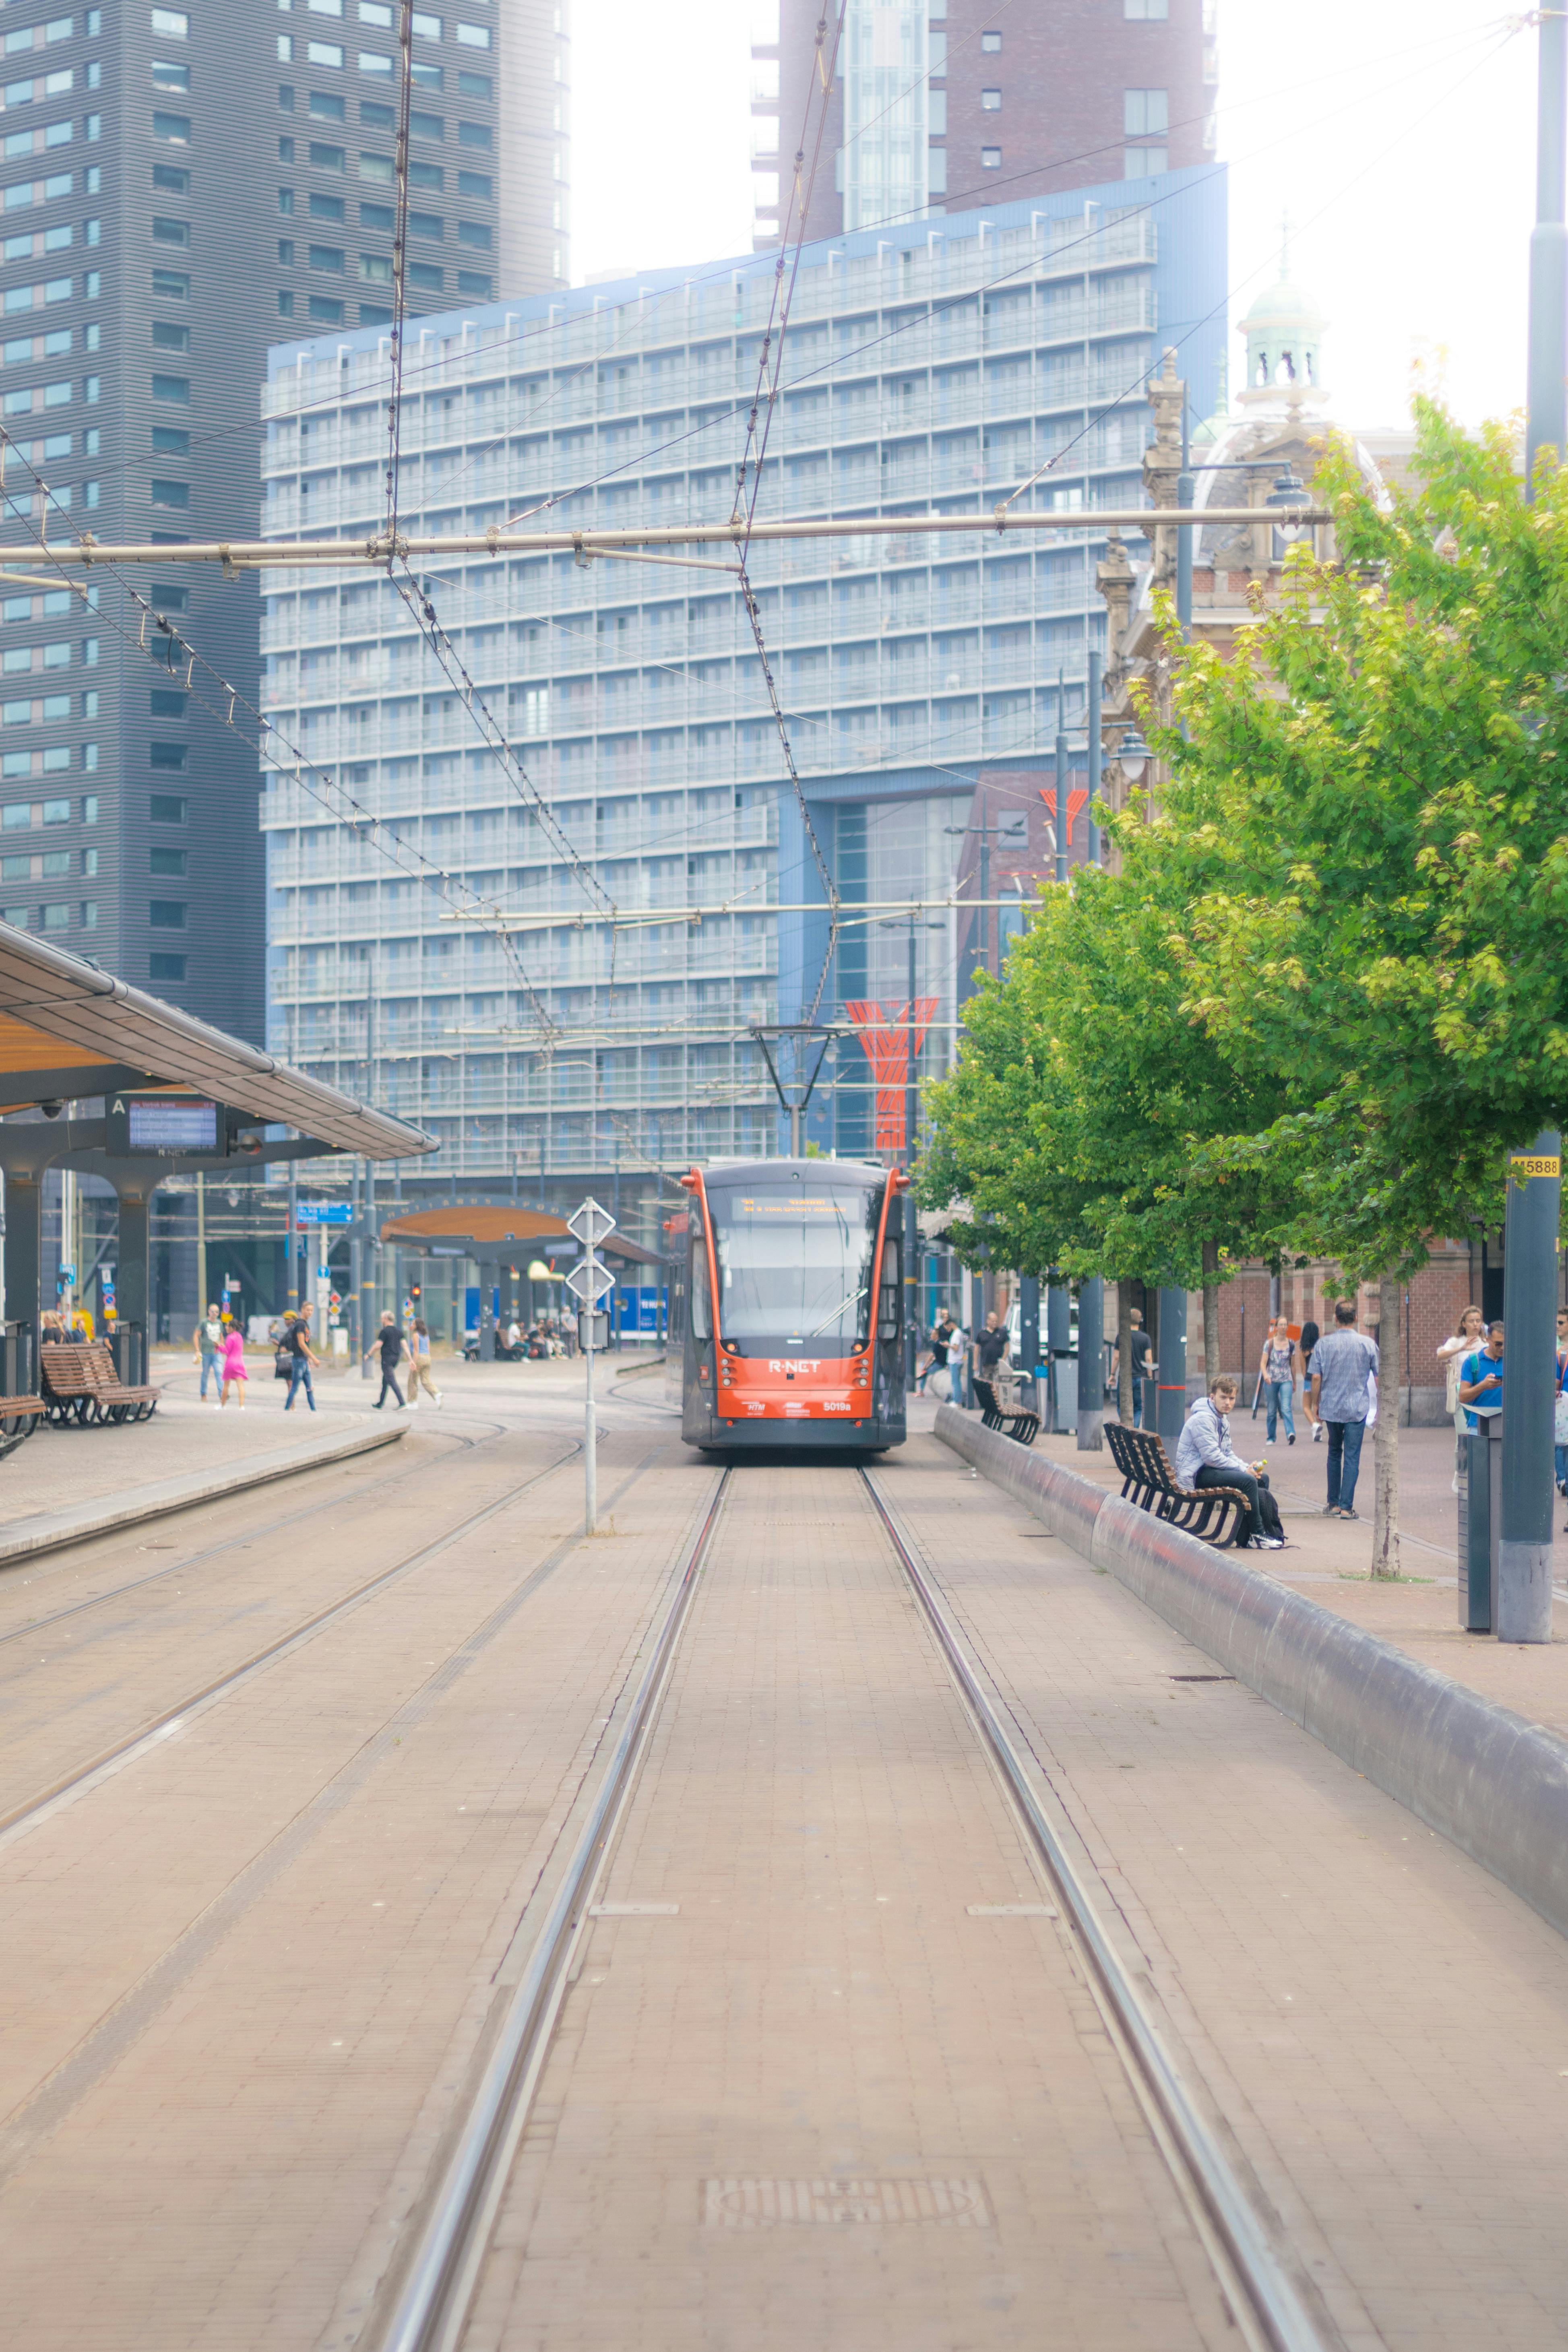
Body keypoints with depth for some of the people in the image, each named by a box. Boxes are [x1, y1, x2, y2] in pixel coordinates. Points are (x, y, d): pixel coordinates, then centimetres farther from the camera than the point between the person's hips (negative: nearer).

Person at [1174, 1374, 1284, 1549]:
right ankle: (1257, 1534, -17)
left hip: (1210, 1469, 11)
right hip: (1196, 1475, -11)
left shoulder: (1222, 1419, 16)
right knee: (1248, 1481, -26)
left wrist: (1248, 1467, 0)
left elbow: (1228, 1453, 20)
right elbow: (1212, 1457, -23)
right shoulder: (1203, 1419, -17)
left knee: (1262, 1479, 11)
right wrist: (1244, 1469, -17)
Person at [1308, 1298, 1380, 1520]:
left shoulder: (1324, 1344, -3)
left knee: (1334, 1453, 17)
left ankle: (1333, 1504, 19)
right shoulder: (1368, 1344, -4)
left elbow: (1316, 1378, -4)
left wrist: (1315, 1405, 8)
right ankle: (1346, 1507, -4)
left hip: (1330, 1408, 2)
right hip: (1357, 1409, -2)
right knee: (1352, 1457, 0)